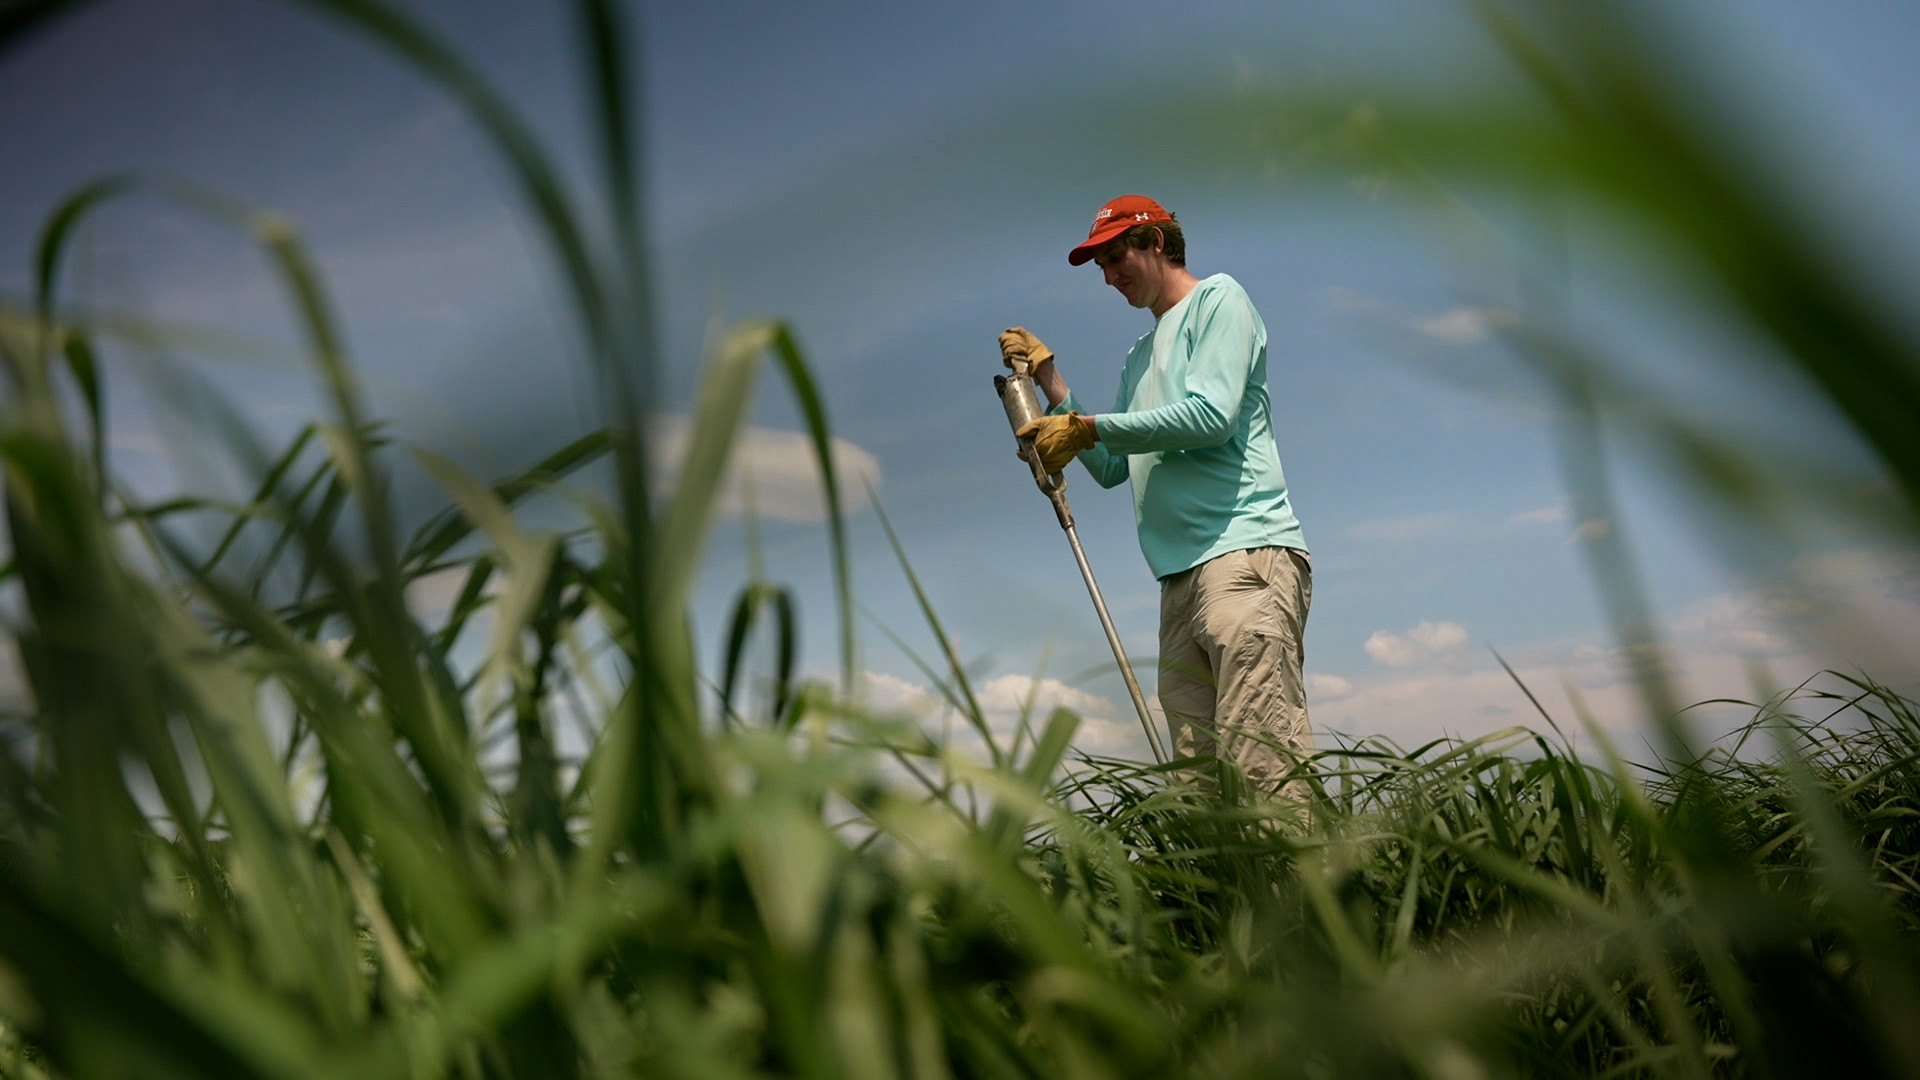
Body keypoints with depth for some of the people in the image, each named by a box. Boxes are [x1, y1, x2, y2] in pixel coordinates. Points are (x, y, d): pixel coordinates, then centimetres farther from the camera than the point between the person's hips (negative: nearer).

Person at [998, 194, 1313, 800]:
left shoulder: (1217, 299, 7)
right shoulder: (1139, 357, 30)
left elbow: (1211, 415, -9)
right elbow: (1110, 468, 25)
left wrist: (1087, 428, -4)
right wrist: (1049, 379, 21)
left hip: (1246, 550, -8)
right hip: (1182, 575, 8)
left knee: (1265, 768, -19)